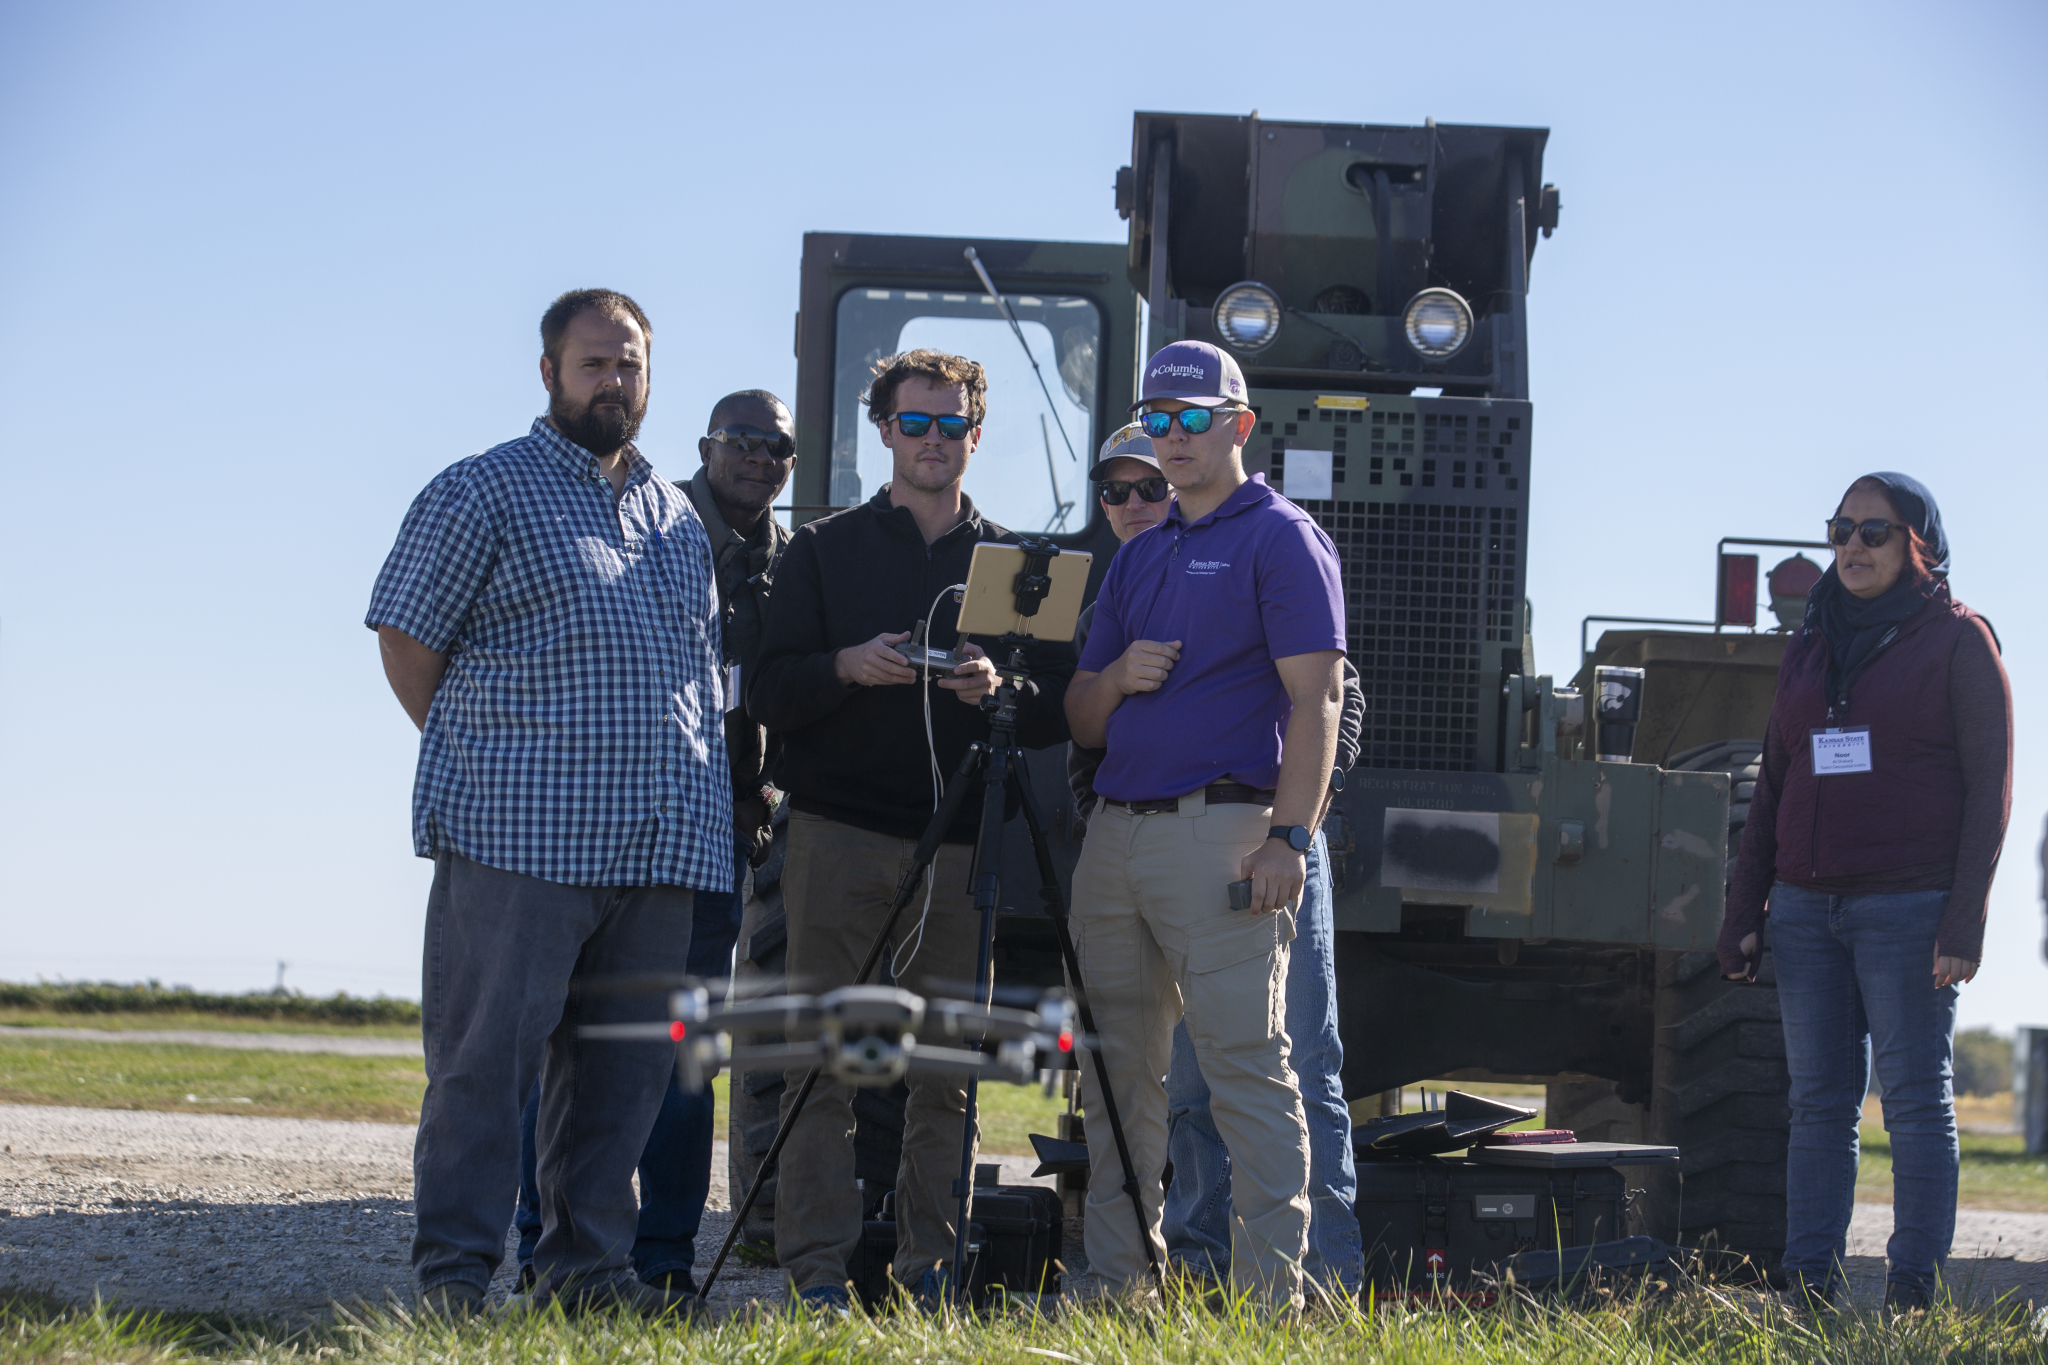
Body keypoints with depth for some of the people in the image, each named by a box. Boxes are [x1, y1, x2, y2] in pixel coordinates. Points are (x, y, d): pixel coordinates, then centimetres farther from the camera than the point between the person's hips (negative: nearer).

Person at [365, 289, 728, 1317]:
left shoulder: (677, 517, 20)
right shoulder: (483, 492, 0)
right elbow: (405, 640, 0)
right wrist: (481, 762, 1)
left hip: (657, 841, 6)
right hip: (517, 839, -6)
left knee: (627, 1063, 6)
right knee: (488, 1053, -6)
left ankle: (586, 1263, 13)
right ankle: (454, 1271, -2)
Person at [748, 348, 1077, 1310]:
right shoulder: (825, 549, 11)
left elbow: (1060, 713, 10)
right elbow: (769, 692, 5)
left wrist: (1000, 691, -11)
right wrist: (846, 668, -14)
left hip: (962, 842, 1)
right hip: (837, 833, -1)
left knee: (945, 1067, 0)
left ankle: (929, 1260, 5)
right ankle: (818, 1266, -3)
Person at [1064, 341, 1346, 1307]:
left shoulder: (1280, 539, -1)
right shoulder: (1138, 557, 22)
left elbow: (1314, 699, -10)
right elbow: (1083, 722, 21)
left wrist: (1289, 837, -20)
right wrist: (1117, 677, -2)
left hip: (1220, 829, -8)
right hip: (1114, 830, 8)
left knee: (1246, 1065, -10)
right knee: (1117, 1072, 8)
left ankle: (1272, 1292, -11)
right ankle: (1115, 1288, 13)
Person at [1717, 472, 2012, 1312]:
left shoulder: (1957, 640, 0)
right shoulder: (1811, 645, 15)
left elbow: (1990, 786, -5)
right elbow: (1773, 786, 18)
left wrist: (1964, 919, -13)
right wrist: (1742, 913, 12)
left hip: (1909, 910, -5)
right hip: (1807, 910, 5)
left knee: (1915, 1100, -4)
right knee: (1819, 1102, 4)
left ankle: (1913, 1299, -4)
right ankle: (1807, 1296, 4)